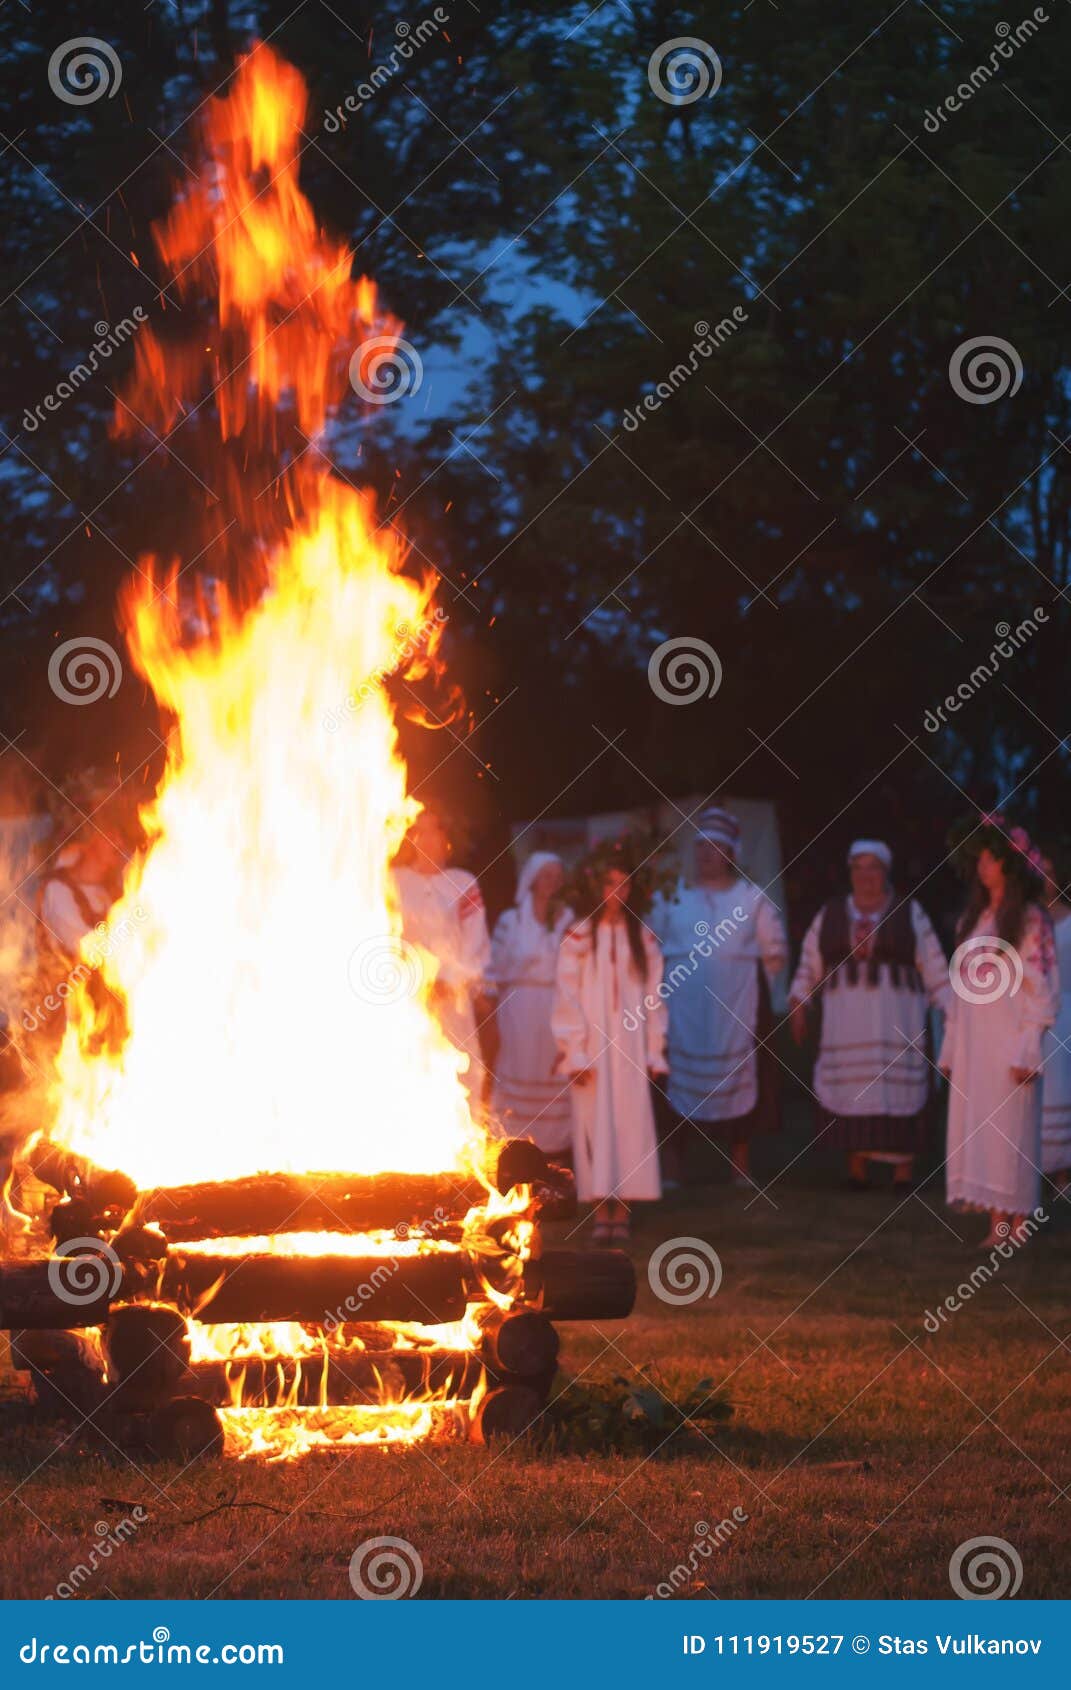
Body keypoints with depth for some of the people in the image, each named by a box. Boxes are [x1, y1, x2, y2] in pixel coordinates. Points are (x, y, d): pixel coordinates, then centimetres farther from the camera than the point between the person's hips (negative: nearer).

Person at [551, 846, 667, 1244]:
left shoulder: (643, 940, 8)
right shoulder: (577, 939, 1)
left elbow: (654, 998, 8)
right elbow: (567, 999, -1)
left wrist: (654, 1054, 3)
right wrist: (575, 1053, -8)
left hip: (631, 1049, 2)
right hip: (592, 1052, -2)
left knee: (630, 1127, -2)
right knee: (596, 1127, -3)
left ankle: (622, 1216, 1)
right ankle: (601, 1215, -2)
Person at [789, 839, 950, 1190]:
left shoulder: (910, 914, 6)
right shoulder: (829, 915, 11)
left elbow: (934, 968, 5)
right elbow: (809, 964, 13)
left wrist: (950, 1009, 0)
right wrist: (798, 1003, 5)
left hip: (896, 1026, -2)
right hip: (846, 1026, 2)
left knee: (900, 1093, -5)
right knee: (852, 1095, -2)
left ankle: (903, 1169, 0)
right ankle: (857, 1168, 4)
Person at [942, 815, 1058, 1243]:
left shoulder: (1030, 921, -4)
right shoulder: (972, 921, 16)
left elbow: (1041, 988, -9)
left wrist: (1027, 1051, -15)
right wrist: (951, 1049, 12)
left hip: (1008, 1044, -6)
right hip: (972, 1046, 6)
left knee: (1009, 1129, -6)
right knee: (975, 1130, 2)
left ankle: (1018, 1224, -2)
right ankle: (997, 1223, 5)